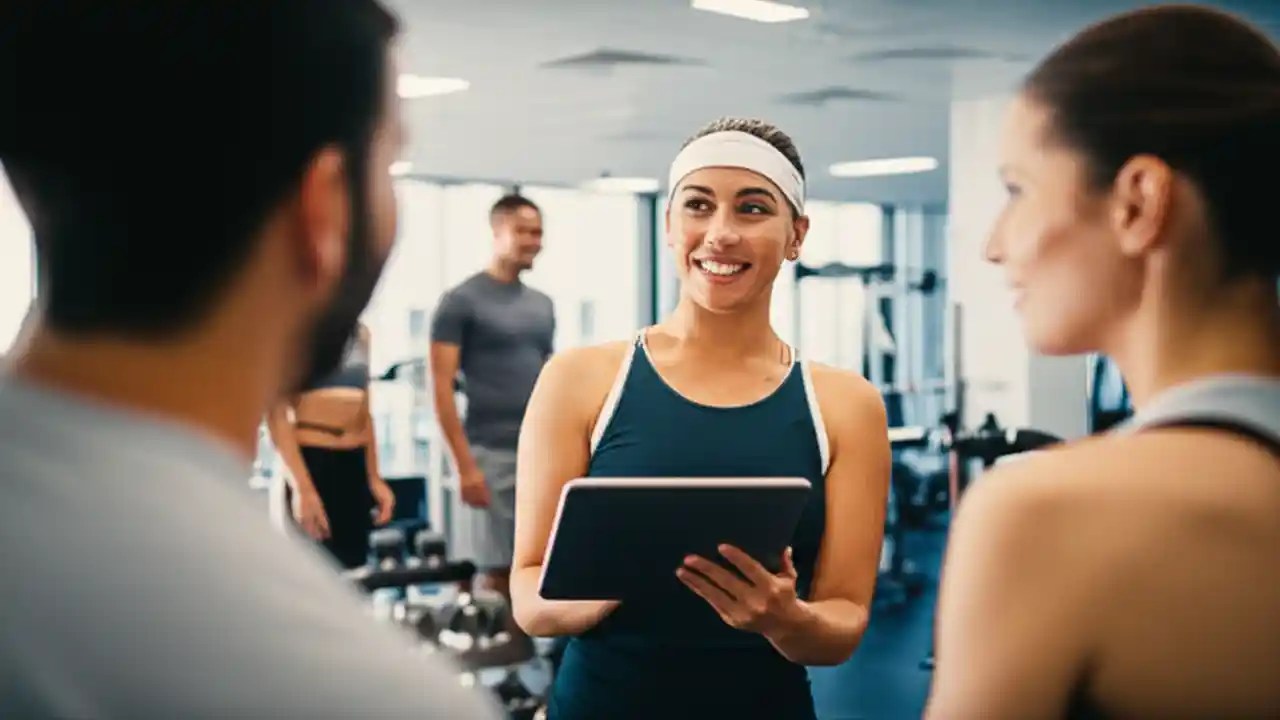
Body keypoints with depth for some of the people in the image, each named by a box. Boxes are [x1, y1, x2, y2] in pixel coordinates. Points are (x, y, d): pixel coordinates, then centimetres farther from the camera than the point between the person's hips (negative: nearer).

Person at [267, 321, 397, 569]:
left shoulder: (360, 332, 12)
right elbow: (277, 414, -11)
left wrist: (375, 478, 15)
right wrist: (301, 487, -17)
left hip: (355, 465, 6)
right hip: (310, 461, -6)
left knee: (353, 566, 7)